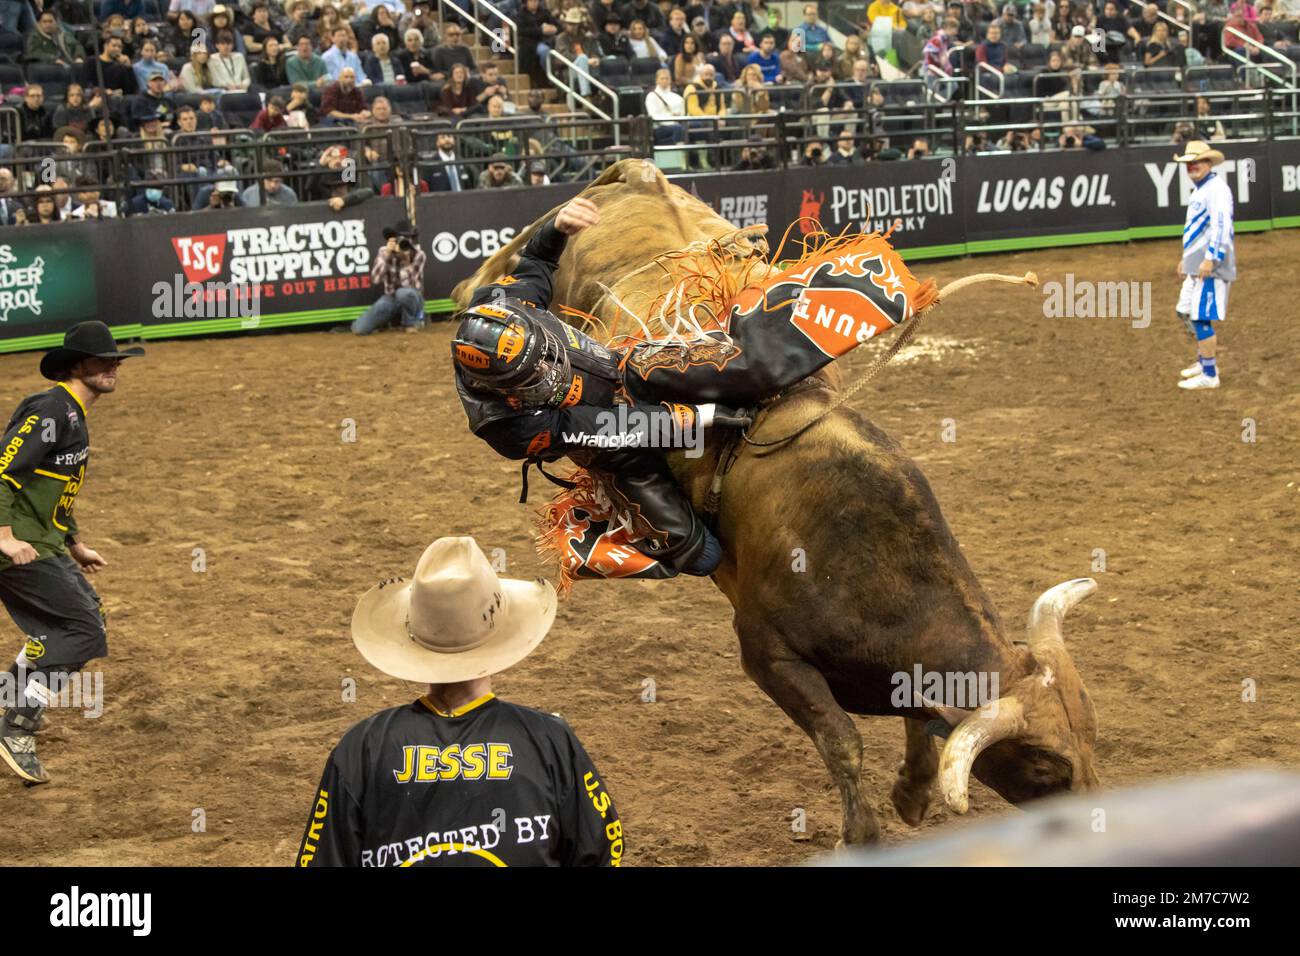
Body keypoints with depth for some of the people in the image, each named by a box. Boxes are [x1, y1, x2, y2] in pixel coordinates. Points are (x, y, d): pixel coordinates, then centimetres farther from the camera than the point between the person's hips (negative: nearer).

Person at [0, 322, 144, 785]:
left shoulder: (75, 414, 16)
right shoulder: (50, 412, -16)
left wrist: (76, 546, 29)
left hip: (46, 545, 10)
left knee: (85, 615, 19)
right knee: (83, 631, -12)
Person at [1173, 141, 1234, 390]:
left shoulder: (1216, 188, -14)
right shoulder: (1200, 189, 18)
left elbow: (1221, 225, -24)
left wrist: (1211, 258, -30)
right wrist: (1186, 258, 32)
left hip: (1211, 267, -11)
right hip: (1196, 266, 11)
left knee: (1201, 317, -11)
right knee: (1186, 312, 20)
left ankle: (1210, 375, -6)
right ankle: (1204, 360, 35)